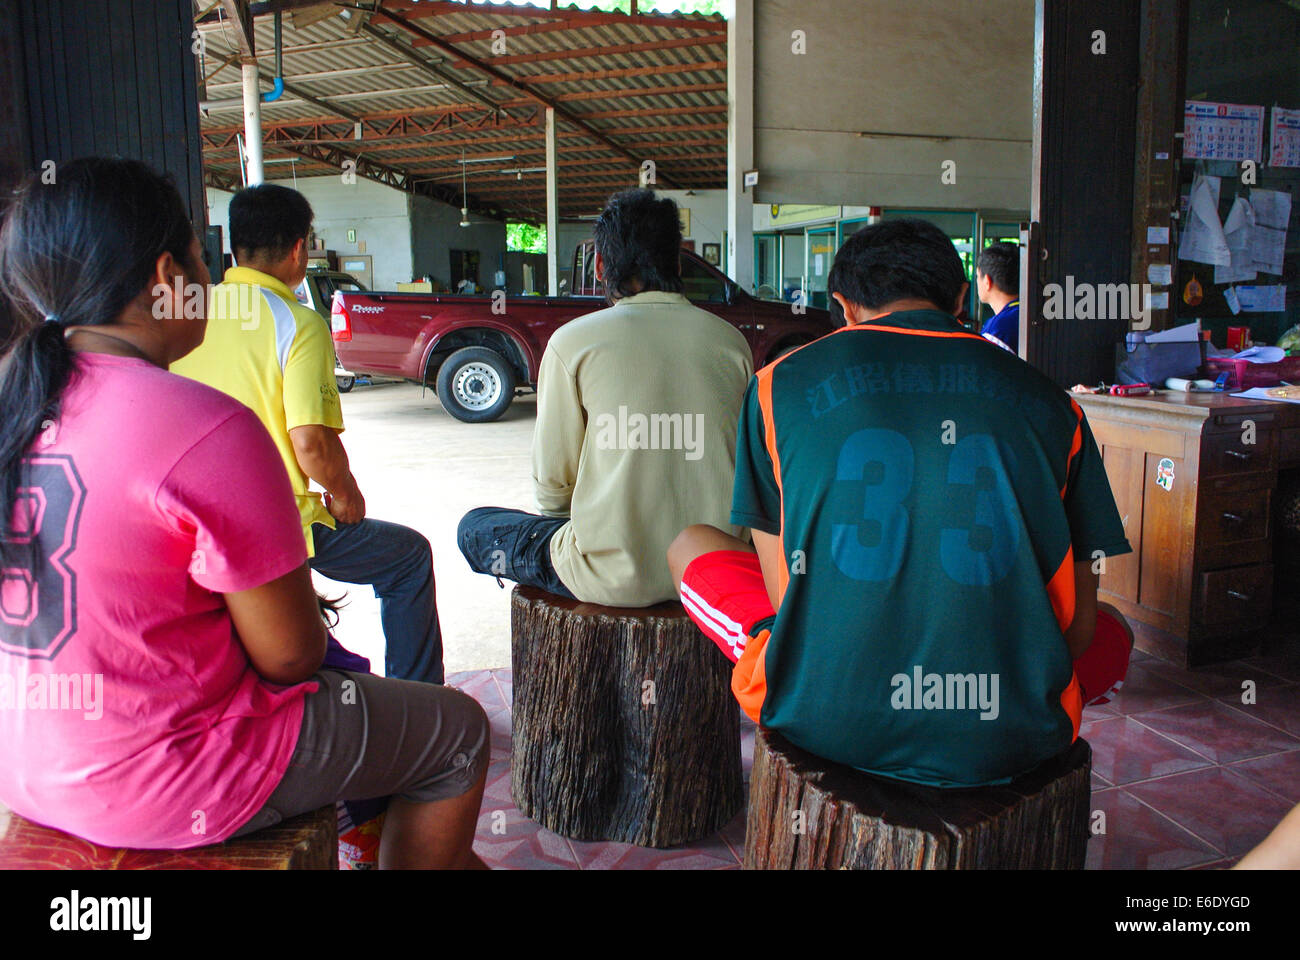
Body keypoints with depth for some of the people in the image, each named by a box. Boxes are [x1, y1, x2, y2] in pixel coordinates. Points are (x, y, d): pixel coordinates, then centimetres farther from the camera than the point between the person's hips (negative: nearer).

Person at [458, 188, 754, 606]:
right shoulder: (731, 340, 2)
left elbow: (553, 484, -3)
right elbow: (743, 462, 11)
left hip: (621, 577, -5)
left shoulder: (573, 341, -8)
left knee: (474, 527, 19)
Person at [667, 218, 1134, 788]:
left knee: (689, 546, 26)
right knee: (1114, 633, 36)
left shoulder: (781, 383, 4)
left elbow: (782, 587, 7)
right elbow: (1077, 622, 8)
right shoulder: (1050, 403, 6)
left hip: (823, 722, -1)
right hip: (1007, 741, 2)